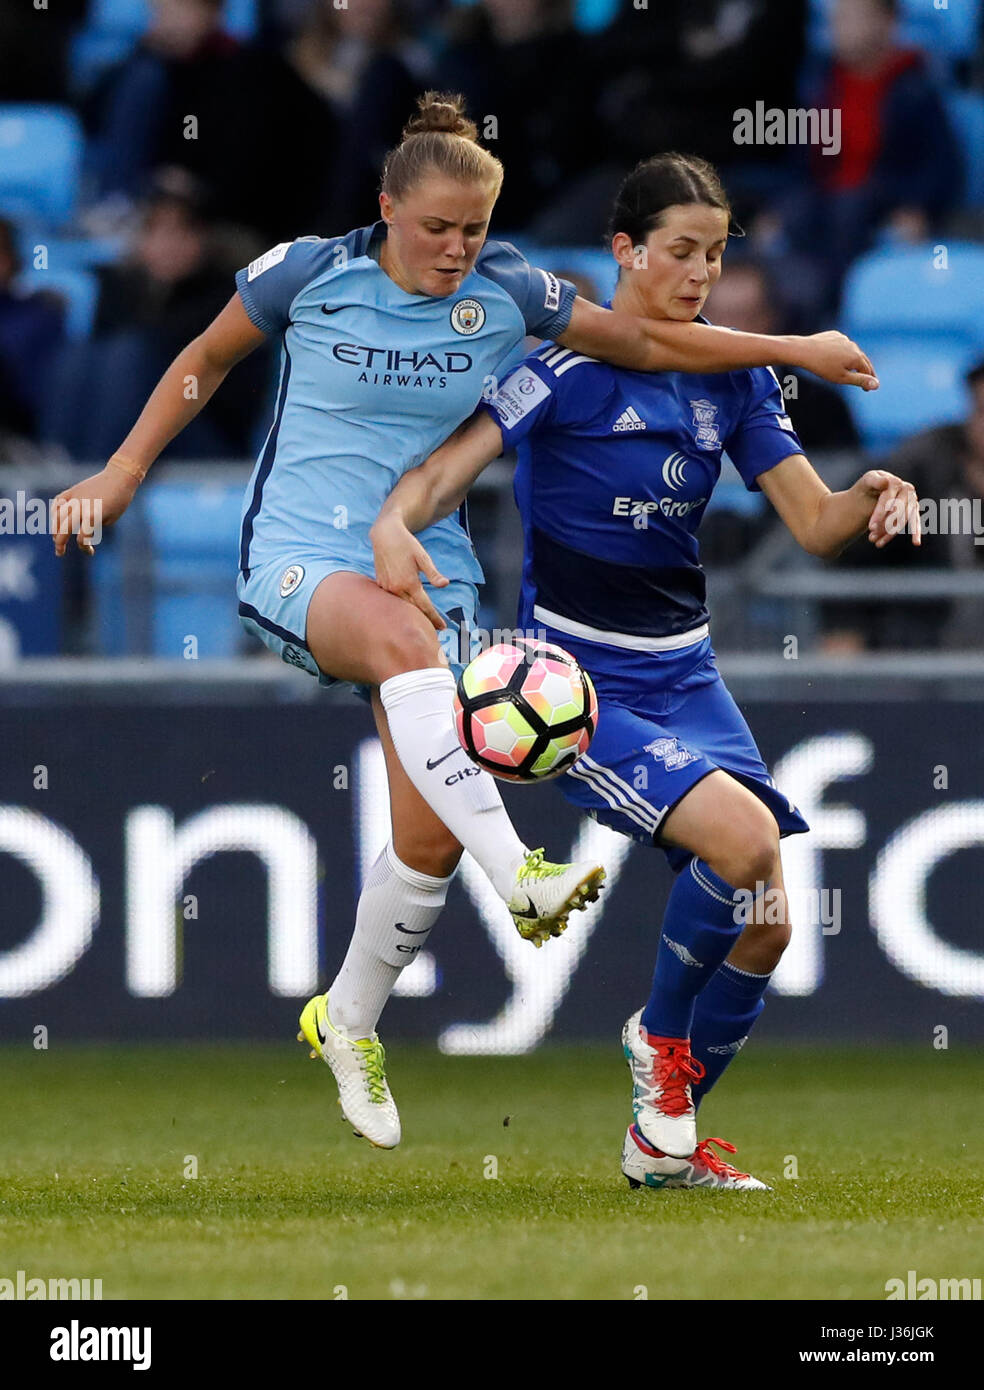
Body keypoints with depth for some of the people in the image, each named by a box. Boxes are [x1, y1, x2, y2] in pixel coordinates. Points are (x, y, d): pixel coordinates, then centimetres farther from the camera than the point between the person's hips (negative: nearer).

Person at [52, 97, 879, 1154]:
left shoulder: (505, 293, 1)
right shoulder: (310, 274, -5)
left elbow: (647, 341, 10)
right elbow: (205, 361, 11)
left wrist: (796, 349, 11)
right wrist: (125, 469, 9)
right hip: (296, 555, -3)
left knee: (429, 837, -8)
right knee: (405, 636, -39)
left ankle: (348, 1023, 18)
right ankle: (518, 877, -52)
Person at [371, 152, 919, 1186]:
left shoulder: (732, 377, 7)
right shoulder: (568, 363, -10)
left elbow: (814, 522, 5)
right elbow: (449, 466, -17)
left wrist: (872, 497, -17)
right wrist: (394, 521, -38)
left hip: (682, 671, 6)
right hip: (574, 679, -6)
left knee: (765, 920, -4)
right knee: (742, 836, -27)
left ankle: (663, 1139, 14)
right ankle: (660, 1033, 0)